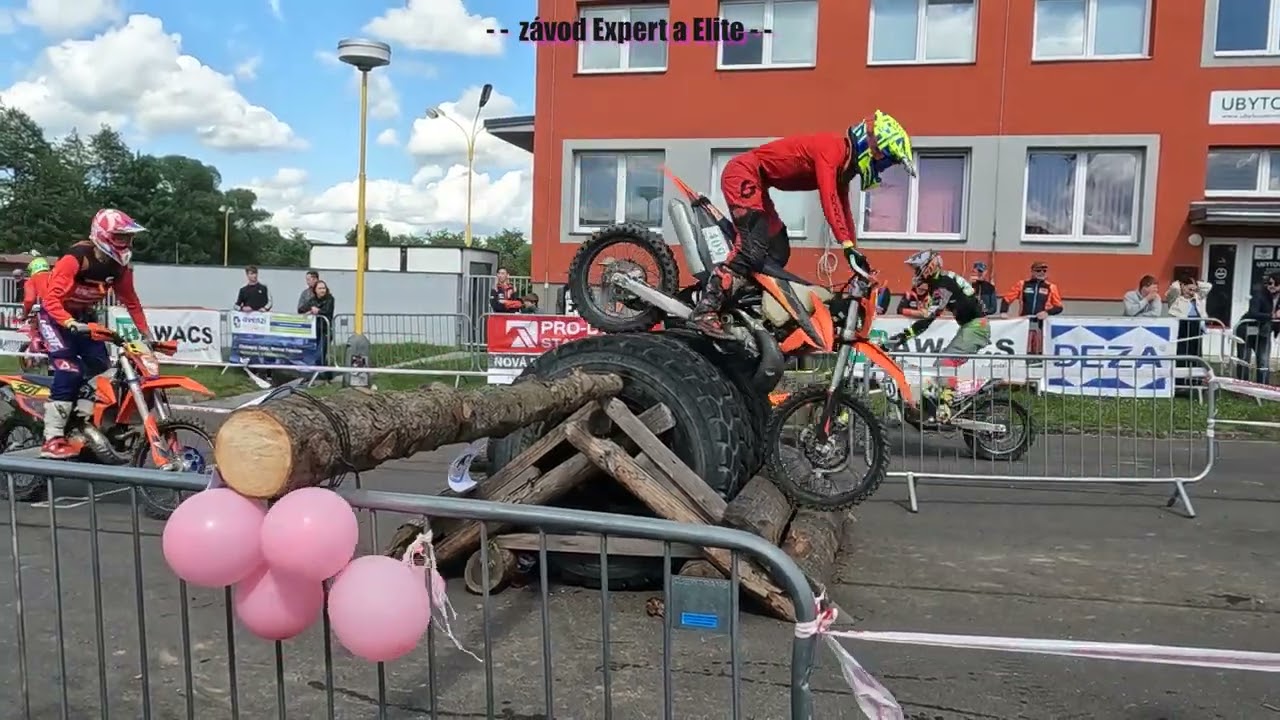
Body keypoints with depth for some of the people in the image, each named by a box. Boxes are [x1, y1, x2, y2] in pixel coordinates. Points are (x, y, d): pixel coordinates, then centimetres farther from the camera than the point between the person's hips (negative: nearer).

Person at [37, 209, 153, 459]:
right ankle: (52, 440, -23)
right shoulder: (75, 258, -27)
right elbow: (51, 297, -32)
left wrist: (146, 333, -1)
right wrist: (70, 324, -47)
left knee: (101, 368, 3)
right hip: (55, 315, -8)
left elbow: (131, 301, 5)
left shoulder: (120, 266, -5)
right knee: (70, 371, -22)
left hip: (83, 316, 8)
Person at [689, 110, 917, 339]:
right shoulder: (833, 147, -18)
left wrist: (856, 253, 17)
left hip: (756, 183, 11)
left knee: (778, 253, 10)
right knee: (753, 249, -25)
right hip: (743, 172, -11)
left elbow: (844, 209, 18)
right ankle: (705, 309, -31)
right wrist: (849, 245, -34)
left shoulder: (844, 164, 13)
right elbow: (829, 198, -30)